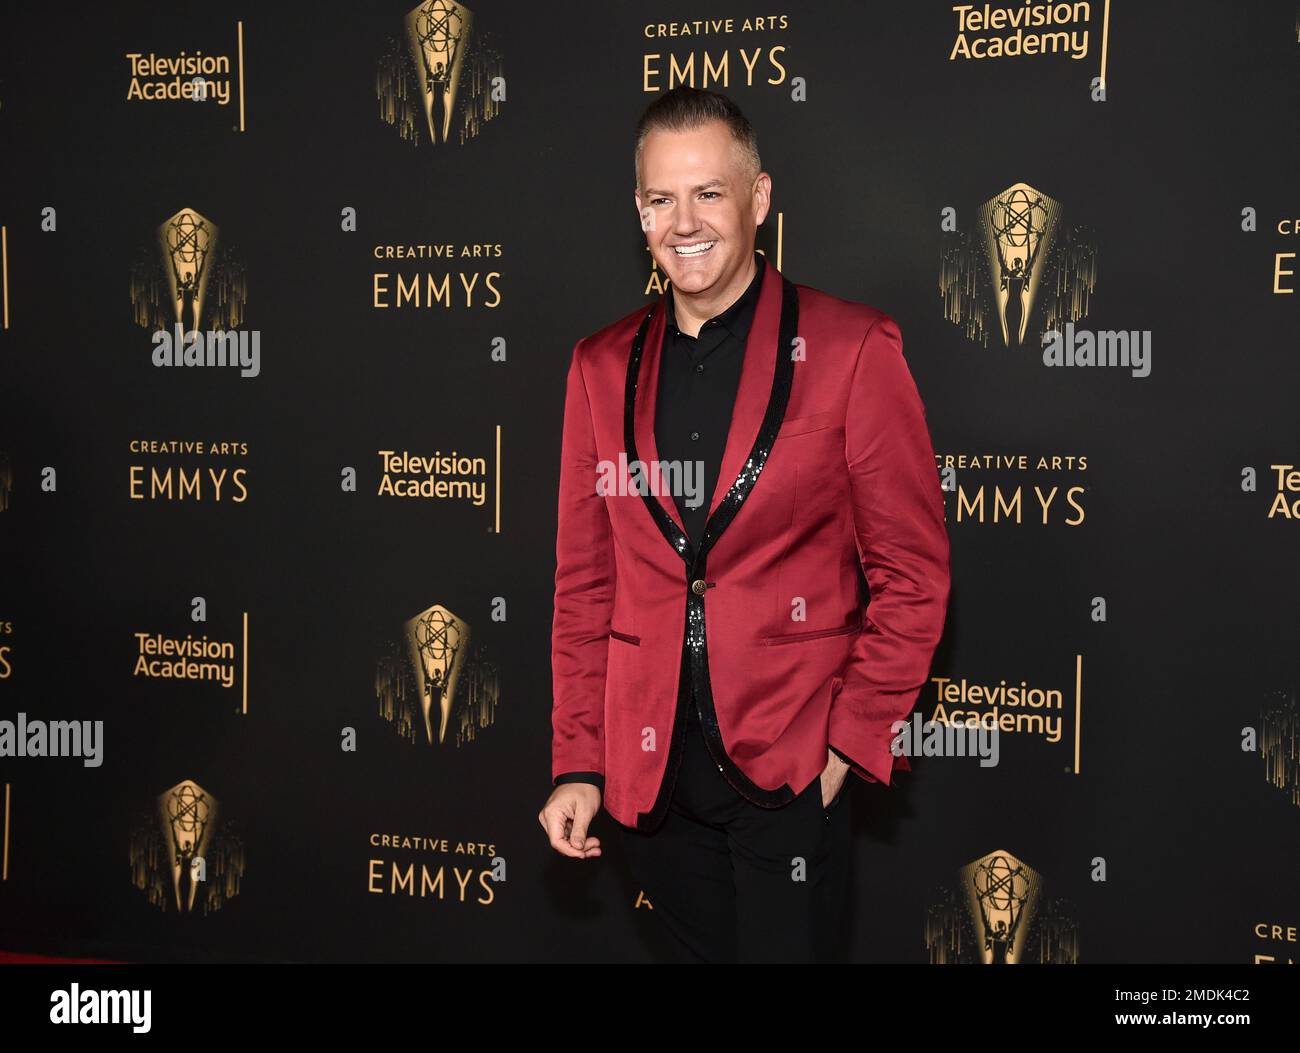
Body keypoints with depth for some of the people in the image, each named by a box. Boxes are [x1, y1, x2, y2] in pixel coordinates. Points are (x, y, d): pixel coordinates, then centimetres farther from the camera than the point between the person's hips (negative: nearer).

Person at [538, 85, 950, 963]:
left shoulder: (853, 349, -5)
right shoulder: (603, 368, 7)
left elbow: (912, 576, -4)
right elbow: (585, 584, 9)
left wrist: (849, 746, -10)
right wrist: (578, 764, 4)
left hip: (794, 770, -3)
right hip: (650, 772, 4)